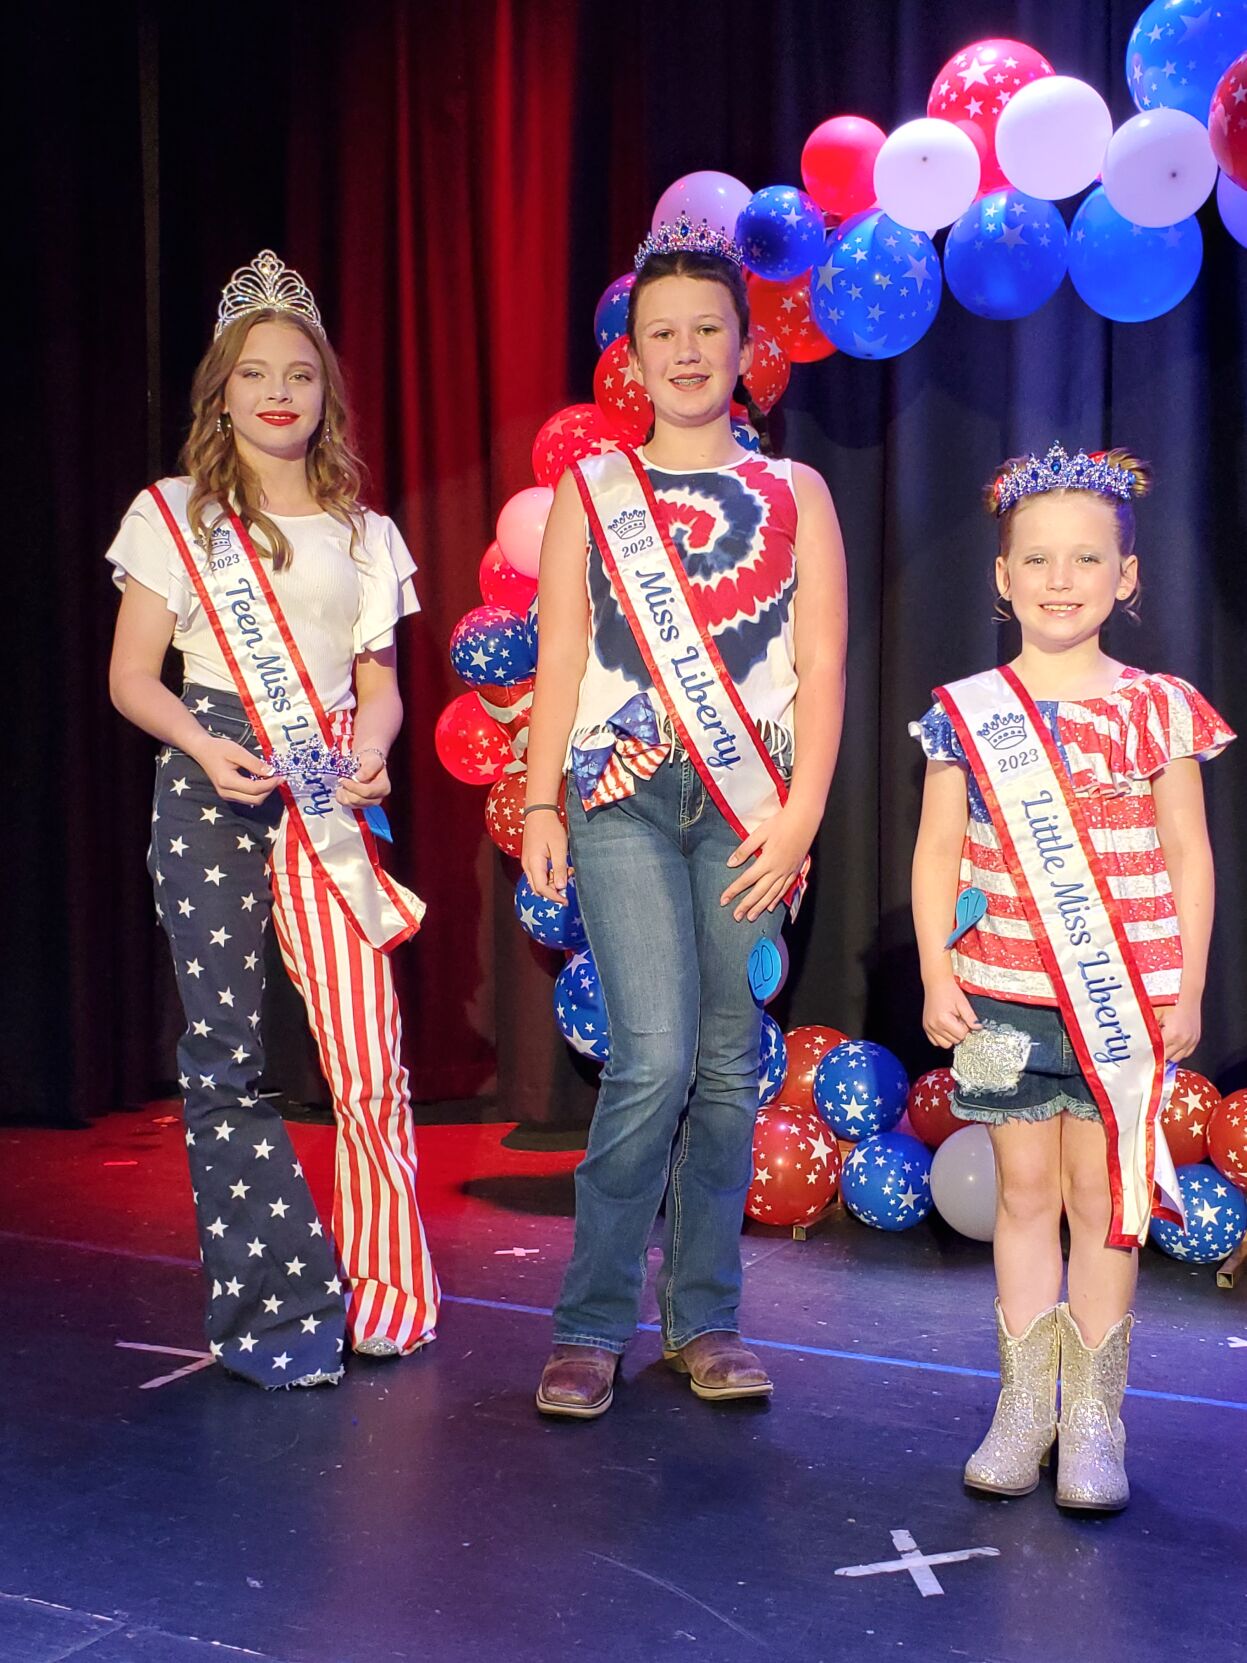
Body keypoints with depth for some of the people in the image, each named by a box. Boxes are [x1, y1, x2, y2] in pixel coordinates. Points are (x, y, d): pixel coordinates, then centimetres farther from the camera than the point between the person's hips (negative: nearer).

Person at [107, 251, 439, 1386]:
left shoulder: (364, 534, 16)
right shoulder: (173, 515, 9)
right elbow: (131, 676, 5)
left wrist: (369, 751, -6)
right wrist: (205, 744, -14)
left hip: (330, 796, 2)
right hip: (211, 787, -1)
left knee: (369, 1047, -8)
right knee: (225, 1054, -4)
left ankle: (383, 1294, 9)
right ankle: (276, 1307, 6)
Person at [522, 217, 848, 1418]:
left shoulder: (794, 494, 11)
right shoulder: (590, 492, 11)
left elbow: (822, 665, 4)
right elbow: (559, 660, 7)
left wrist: (800, 815, -6)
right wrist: (539, 807, -1)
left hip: (746, 805, 1)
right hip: (622, 794, -1)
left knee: (730, 1067, 3)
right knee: (655, 1055, -12)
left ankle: (703, 1321, 15)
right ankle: (591, 1325, 1)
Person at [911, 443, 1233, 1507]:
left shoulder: (1158, 709, 2)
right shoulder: (967, 712, 3)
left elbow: (1188, 856, 4)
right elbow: (939, 851, 6)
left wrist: (1188, 988, 0)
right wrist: (935, 974, -1)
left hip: (1128, 999, -1)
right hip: (1003, 994, 1)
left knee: (1103, 1191, 4)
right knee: (1025, 1188, 8)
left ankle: (1095, 1418, 14)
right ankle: (1024, 1406, 18)